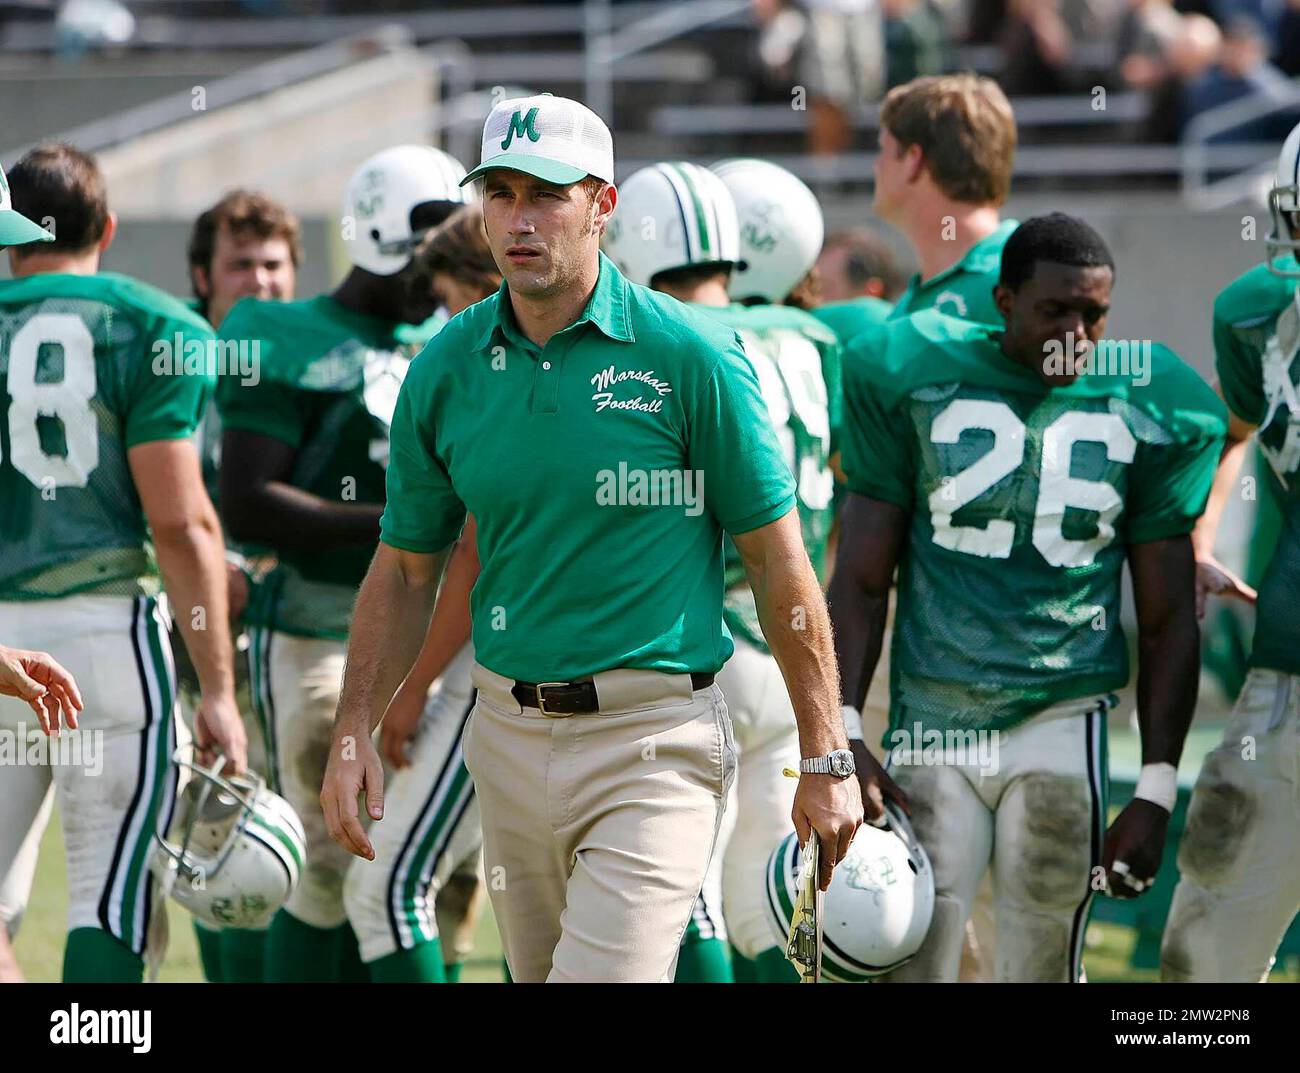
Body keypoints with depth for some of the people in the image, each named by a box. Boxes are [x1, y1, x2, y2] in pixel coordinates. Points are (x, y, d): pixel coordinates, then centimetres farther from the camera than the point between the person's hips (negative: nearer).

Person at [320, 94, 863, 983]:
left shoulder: (691, 357, -8)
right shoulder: (444, 369, 4)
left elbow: (779, 560, -4)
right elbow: (406, 569, 14)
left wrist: (825, 759, -5)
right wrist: (355, 733, 3)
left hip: (654, 741, -5)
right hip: (509, 734, 5)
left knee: (607, 974, -16)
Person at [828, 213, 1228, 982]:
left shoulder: (1146, 407, 4)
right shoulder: (915, 378, 2)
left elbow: (1169, 621, 8)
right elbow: (862, 582, 5)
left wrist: (1157, 792, 2)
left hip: (1063, 719, 0)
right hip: (933, 720, 0)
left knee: (1042, 964, -1)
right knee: (913, 960, -5)